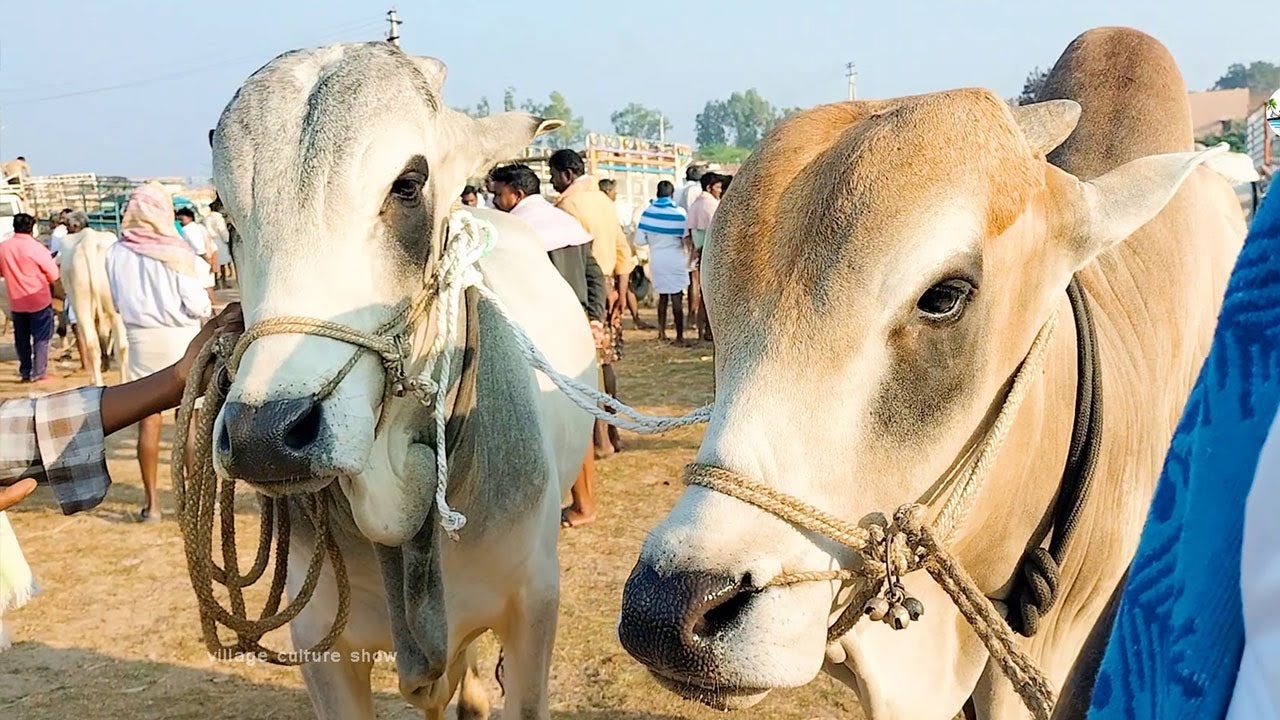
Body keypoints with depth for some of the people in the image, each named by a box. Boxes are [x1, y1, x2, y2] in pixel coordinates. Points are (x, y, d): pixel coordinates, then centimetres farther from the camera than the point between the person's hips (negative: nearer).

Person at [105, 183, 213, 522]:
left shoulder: (117, 253, -4)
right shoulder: (175, 253, -13)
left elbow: (117, 302, 7)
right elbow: (197, 304, -12)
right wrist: (207, 311, 9)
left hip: (141, 339, 3)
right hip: (180, 338, -2)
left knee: (148, 421, 8)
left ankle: (152, 503, 13)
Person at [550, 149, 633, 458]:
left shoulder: (568, 203, -11)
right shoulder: (604, 200, 14)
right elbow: (622, 250, 14)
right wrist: (621, 291, 14)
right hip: (607, 287, 8)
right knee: (605, 362, 14)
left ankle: (601, 441, -3)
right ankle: (611, 433, 22)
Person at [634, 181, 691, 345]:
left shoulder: (647, 212, -3)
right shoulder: (679, 213, -10)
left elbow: (639, 240, -2)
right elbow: (687, 240, -9)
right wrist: (690, 252, 12)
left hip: (657, 260, 3)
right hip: (675, 261, -3)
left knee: (662, 296, 17)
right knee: (676, 299, -1)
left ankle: (661, 332, 20)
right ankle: (679, 337, -2)